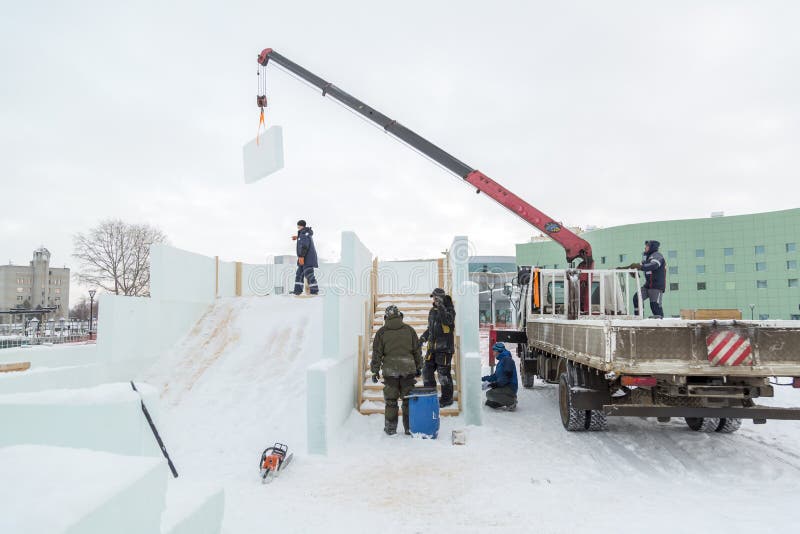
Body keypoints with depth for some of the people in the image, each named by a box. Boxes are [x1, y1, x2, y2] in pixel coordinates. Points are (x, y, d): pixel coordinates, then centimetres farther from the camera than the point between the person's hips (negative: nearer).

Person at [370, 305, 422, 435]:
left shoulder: (381, 332, 1)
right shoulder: (409, 330, 6)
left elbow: (377, 353, 0)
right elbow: (417, 350, 10)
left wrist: (375, 371, 6)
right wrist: (418, 367, 19)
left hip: (390, 371, -1)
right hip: (408, 370, 1)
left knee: (391, 400, 7)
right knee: (408, 400, 8)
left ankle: (390, 428, 13)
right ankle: (409, 427, 12)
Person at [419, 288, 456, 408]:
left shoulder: (449, 309, -6)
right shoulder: (432, 311, 16)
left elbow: (448, 321, -28)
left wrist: (441, 307, -32)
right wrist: (423, 338, 14)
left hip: (444, 348, -7)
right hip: (432, 347, 8)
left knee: (443, 373, -3)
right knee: (427, 371, 9)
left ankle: (447, 398, 12)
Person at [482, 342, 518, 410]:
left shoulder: (507, 359, -14)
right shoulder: (501, 361, 17)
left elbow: (507, 376, -23)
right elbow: (496, 375, 20)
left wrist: (497, 384, -24)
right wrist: (484, 378, 14)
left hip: (510, 387, -10)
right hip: (504, 387, 10)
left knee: (489, 393, -27)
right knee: (489, 403, 11)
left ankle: (511, 402, -14)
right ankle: (510, 398, 13)